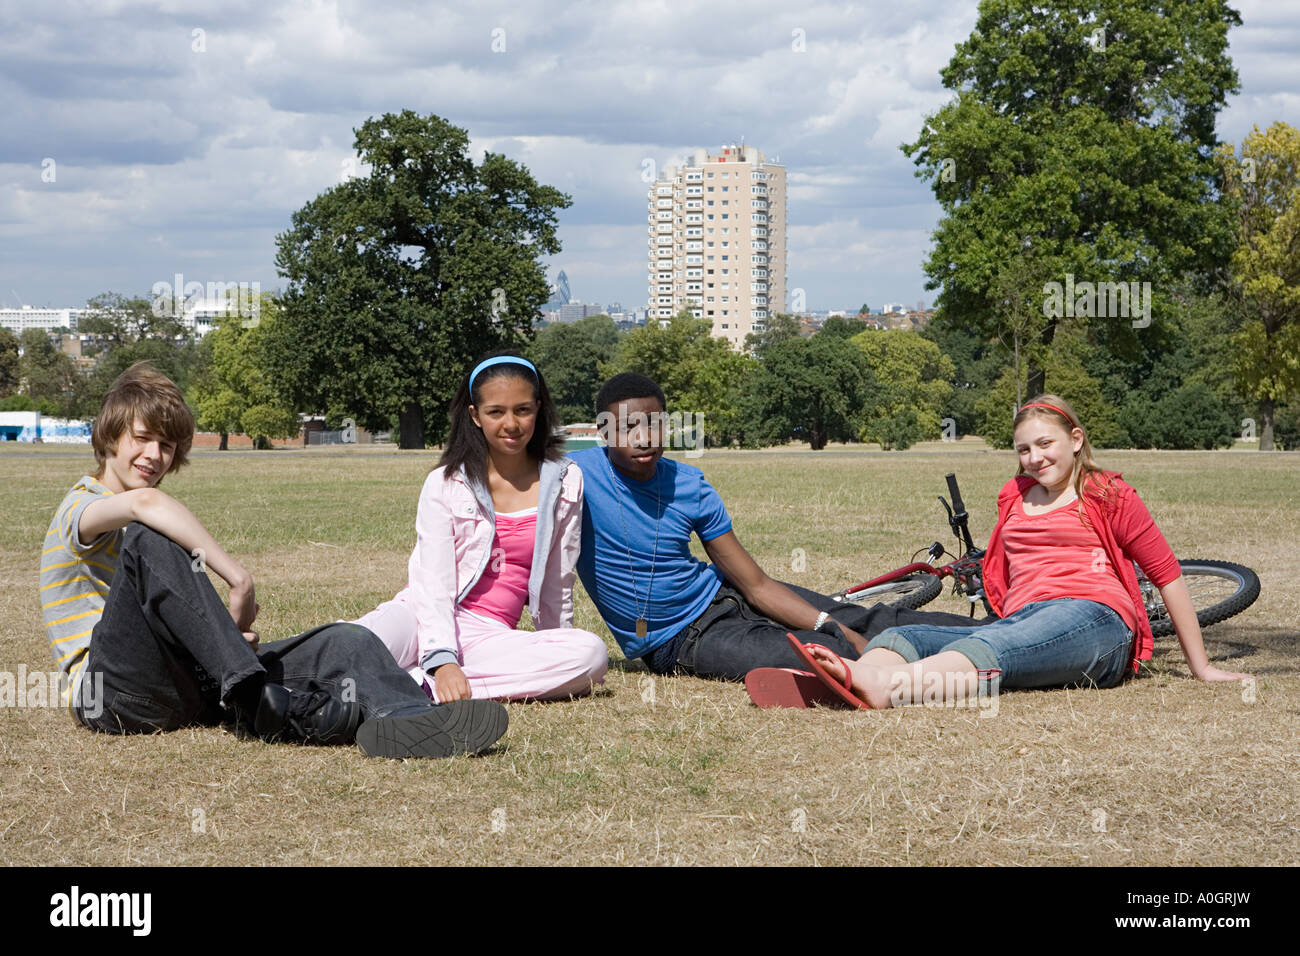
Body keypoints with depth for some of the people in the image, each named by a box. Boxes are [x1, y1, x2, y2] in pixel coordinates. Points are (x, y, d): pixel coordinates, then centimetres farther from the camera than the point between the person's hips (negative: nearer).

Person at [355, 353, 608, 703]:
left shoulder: (564, 483, 10)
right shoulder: (445, 483, 3)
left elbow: (557, 584, 16)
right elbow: (433, 582, -7)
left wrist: (555, 665, 19)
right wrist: (442, 660, -23)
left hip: (489, 635, 4)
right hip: (423, 619, -4)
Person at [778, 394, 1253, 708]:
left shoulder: (1109, 495, 16)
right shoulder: (1015, 498, 31)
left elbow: (1167, 574, 16)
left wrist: (1201, 666, 14)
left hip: (1093, 618, -5)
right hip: (1019, 623, 5)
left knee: (994, 645, -41)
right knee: (902, 635, -28)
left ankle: (887, 686, -71)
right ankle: (854, 678, -64)